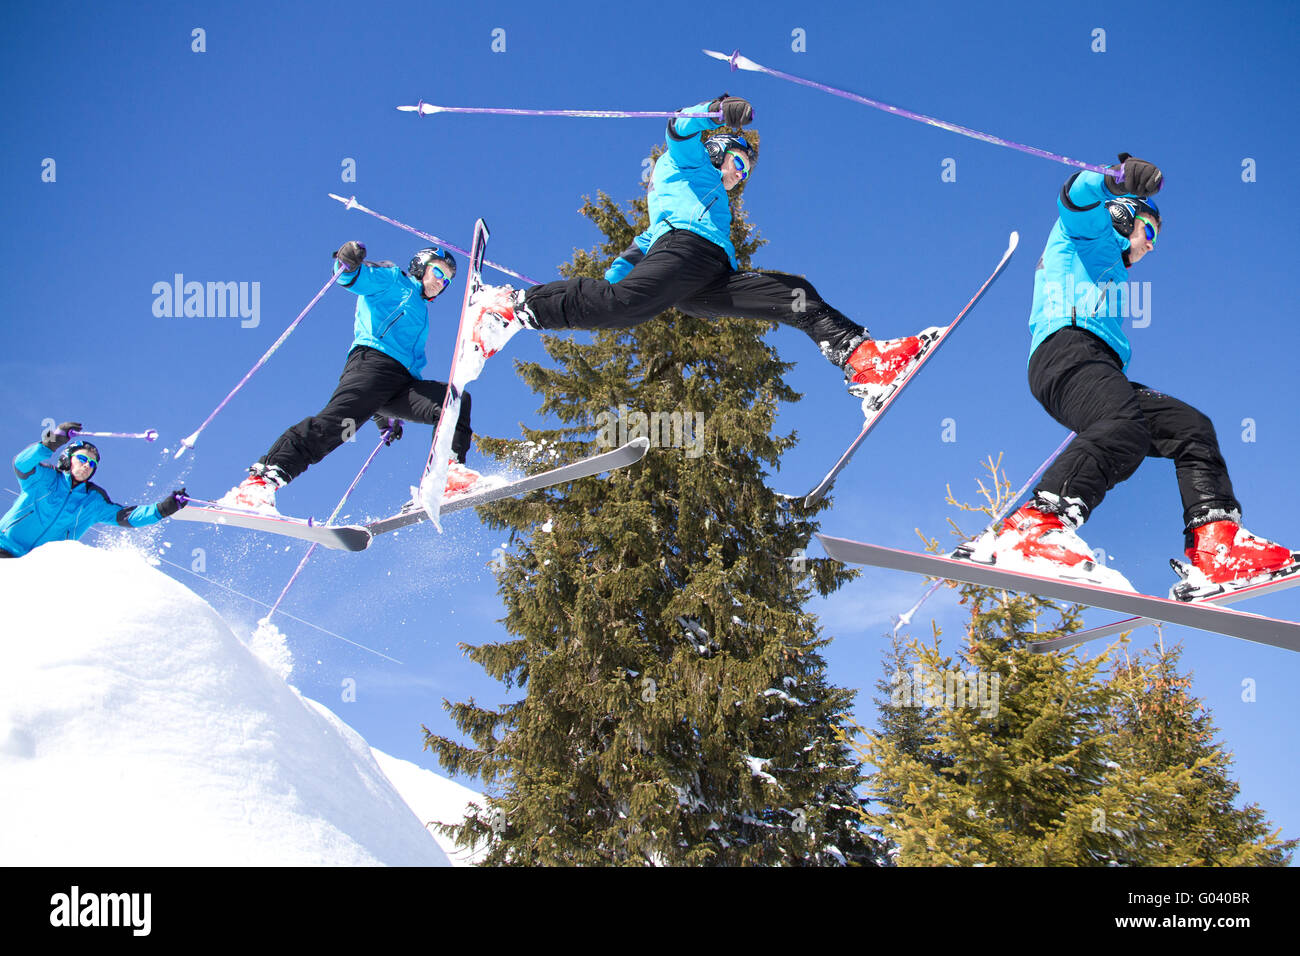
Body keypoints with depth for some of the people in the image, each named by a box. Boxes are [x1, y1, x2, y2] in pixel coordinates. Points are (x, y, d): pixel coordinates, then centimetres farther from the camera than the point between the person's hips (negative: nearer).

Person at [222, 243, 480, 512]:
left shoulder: (421, 317, 40)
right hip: (371, 361, -7)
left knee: (458, 400, -14)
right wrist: (348, 264, -27)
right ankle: (264, 478, -32)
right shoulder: (394, 280, 19)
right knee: (334, 422, -27)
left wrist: (388, 416, 25)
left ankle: (449, 472, -29)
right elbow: (358, 277, -2)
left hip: (402, 381, 7)